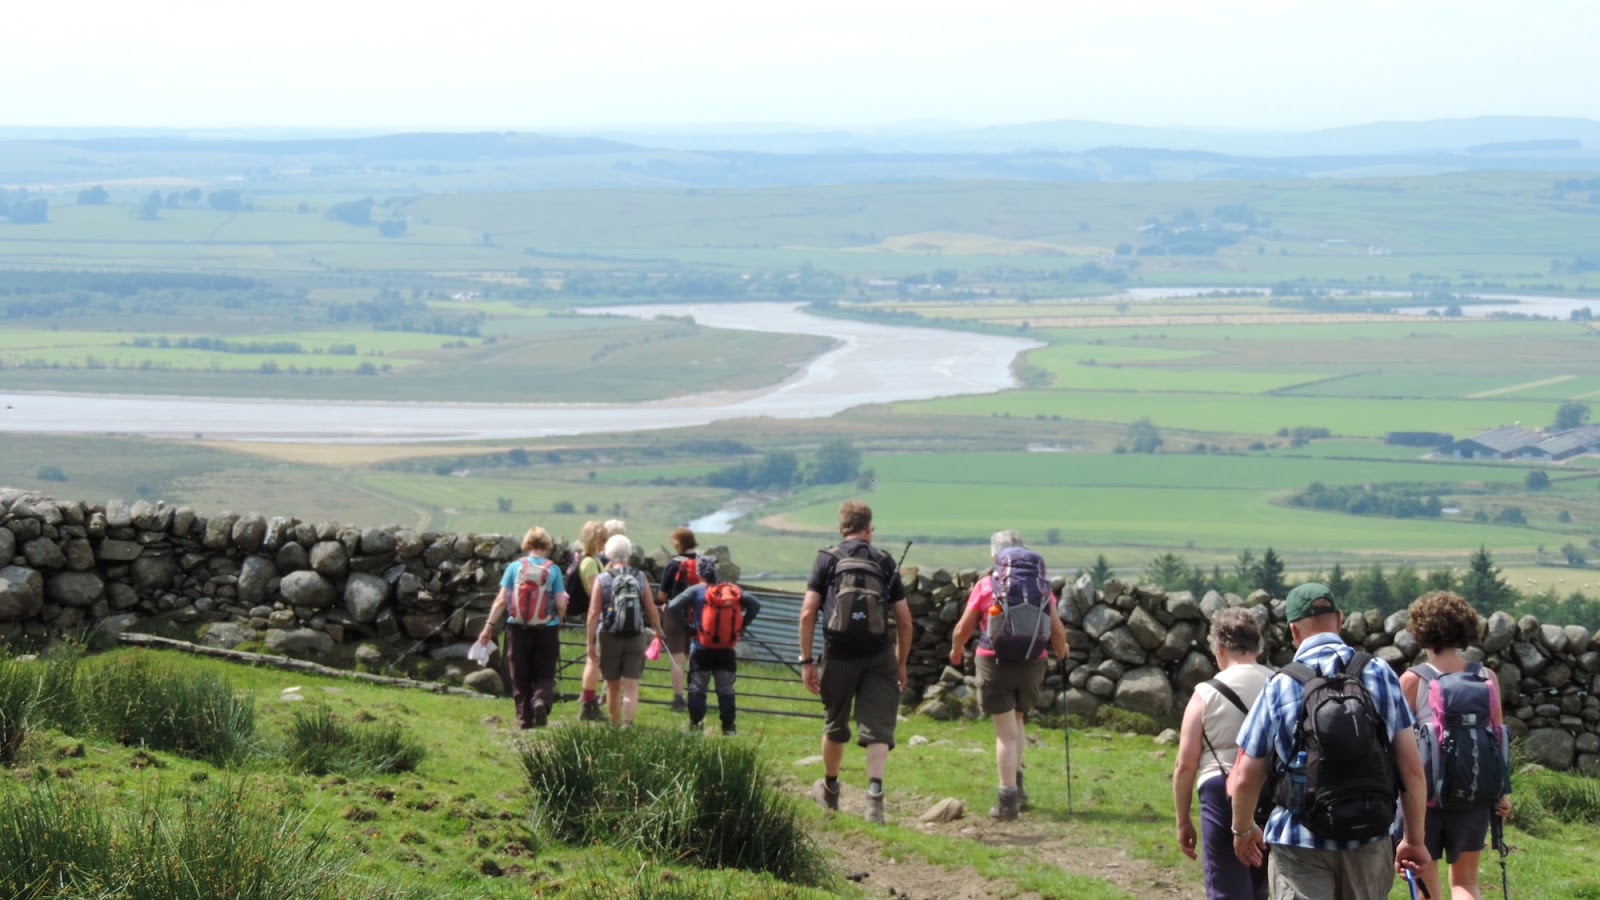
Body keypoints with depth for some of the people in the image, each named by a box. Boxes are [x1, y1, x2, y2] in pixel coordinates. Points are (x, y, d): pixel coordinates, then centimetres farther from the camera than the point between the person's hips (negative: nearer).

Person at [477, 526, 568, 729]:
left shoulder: (515, 567, -2)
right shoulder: (553, 570, -4)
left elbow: (501, 600, -4)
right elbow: (561, 604, -6)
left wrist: (489, 626, 2)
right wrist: (559, 618, 16)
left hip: (518, 629, 1)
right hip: (546, 629, -1)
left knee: (520, 678, 12)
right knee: (544, 675, 7)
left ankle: (525, 718, 12)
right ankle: (541, 701, -21)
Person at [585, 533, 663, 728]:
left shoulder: (602, 580, -5)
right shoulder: (640, 579, 0)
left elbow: (593, 614, -8)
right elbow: (652, 611, 2)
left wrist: (591, 643, -5)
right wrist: (658, 632, 19)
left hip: (609, 638, 0)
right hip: (636, 638, 0)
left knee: (613, 686, 14)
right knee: (631, 686, -2)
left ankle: (615, 724, 26)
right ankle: (627, 722, -20)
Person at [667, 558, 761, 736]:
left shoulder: (695, 591, -7)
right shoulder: (733, 590, 3)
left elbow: (673, 607, -18)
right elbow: (755, 605, 5)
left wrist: (686, 628, -8)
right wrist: (741, 626, 5)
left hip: (702, 650, -3)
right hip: (726, 652, 3)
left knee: (697, 689, 5)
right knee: (726, 690, 10)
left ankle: (695, 726, 1)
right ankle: (729, 728, 8)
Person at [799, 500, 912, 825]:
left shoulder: (827, 560, 4)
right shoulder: (885, 562, 8)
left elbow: (808, 613, -5)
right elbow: (905, 620, 7)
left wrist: (806, 660, -1)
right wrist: (901, 663, 18)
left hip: (838, 655, 0)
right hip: (879, 657, 0)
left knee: (835, 725, 18)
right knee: (877, 728, -3)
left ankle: (830, 789, 38)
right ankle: (875, 790, -23)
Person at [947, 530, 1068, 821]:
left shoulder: (986, 585, -3)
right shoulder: (1041, 586, 4)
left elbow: (962, 629, 3)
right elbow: (1058, 631, 7)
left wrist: (956, 651, 25)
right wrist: (1061, 651, 30)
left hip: (995, 662, -3)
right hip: (1032, 664, 3)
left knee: (1006, 731, 0)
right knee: (1016, 721, 25)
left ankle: (1008, 800, -3)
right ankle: (1016, 784, 20)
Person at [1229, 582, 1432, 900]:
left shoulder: (1279, 687, -5)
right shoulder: (1380, 674, -1)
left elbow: (1244, 779, 0)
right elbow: (1412, 768, -3)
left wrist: (1243, 830, 19)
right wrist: (1414, 839, 8)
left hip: (1300, 846, -2)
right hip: (1369, 842, 3)